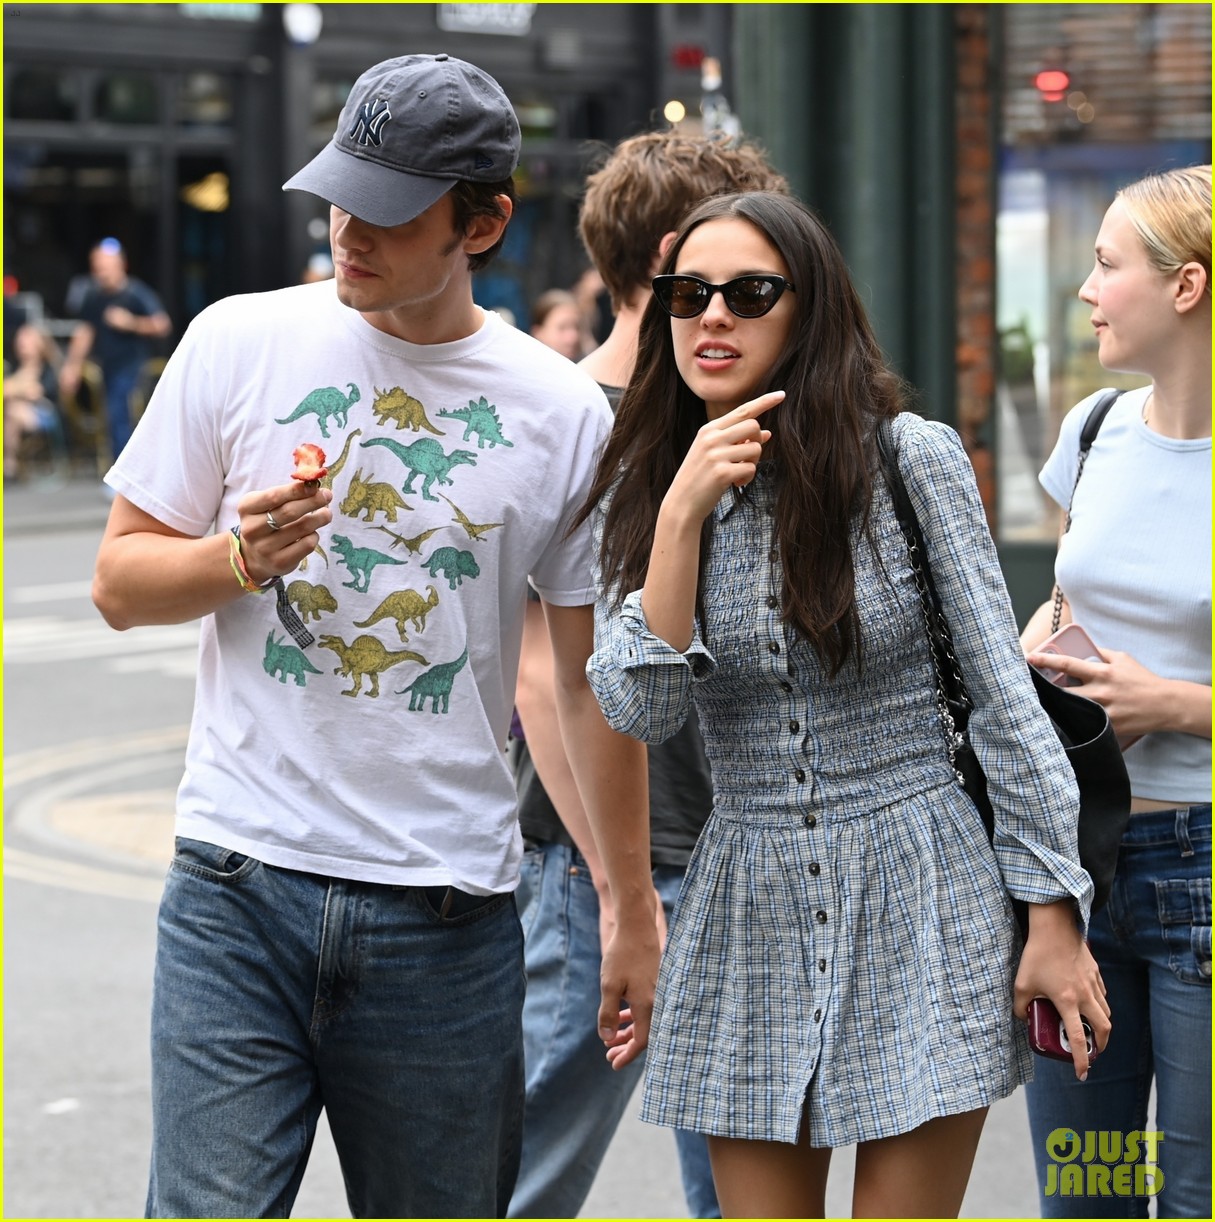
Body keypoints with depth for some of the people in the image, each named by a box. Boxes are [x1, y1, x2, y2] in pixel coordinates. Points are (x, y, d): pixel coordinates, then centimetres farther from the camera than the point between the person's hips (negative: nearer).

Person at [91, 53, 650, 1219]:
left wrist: (631, 903, 10)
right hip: (239, 890, 0)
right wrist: (238, 558, -13)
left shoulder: (563, 413, 3)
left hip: (448, 915, 1)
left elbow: (592, 676, 10)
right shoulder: (243, 343, 2)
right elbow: (120, 582, 8)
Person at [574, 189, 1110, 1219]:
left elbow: (1004, 696, -4)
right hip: (750, 916, 3)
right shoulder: (641, 495, 3)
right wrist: (683, 515, -17)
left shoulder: (912, 459, -7)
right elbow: (638, 711, -9)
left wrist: (1055, 913, -6)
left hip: (921, 901, -3)